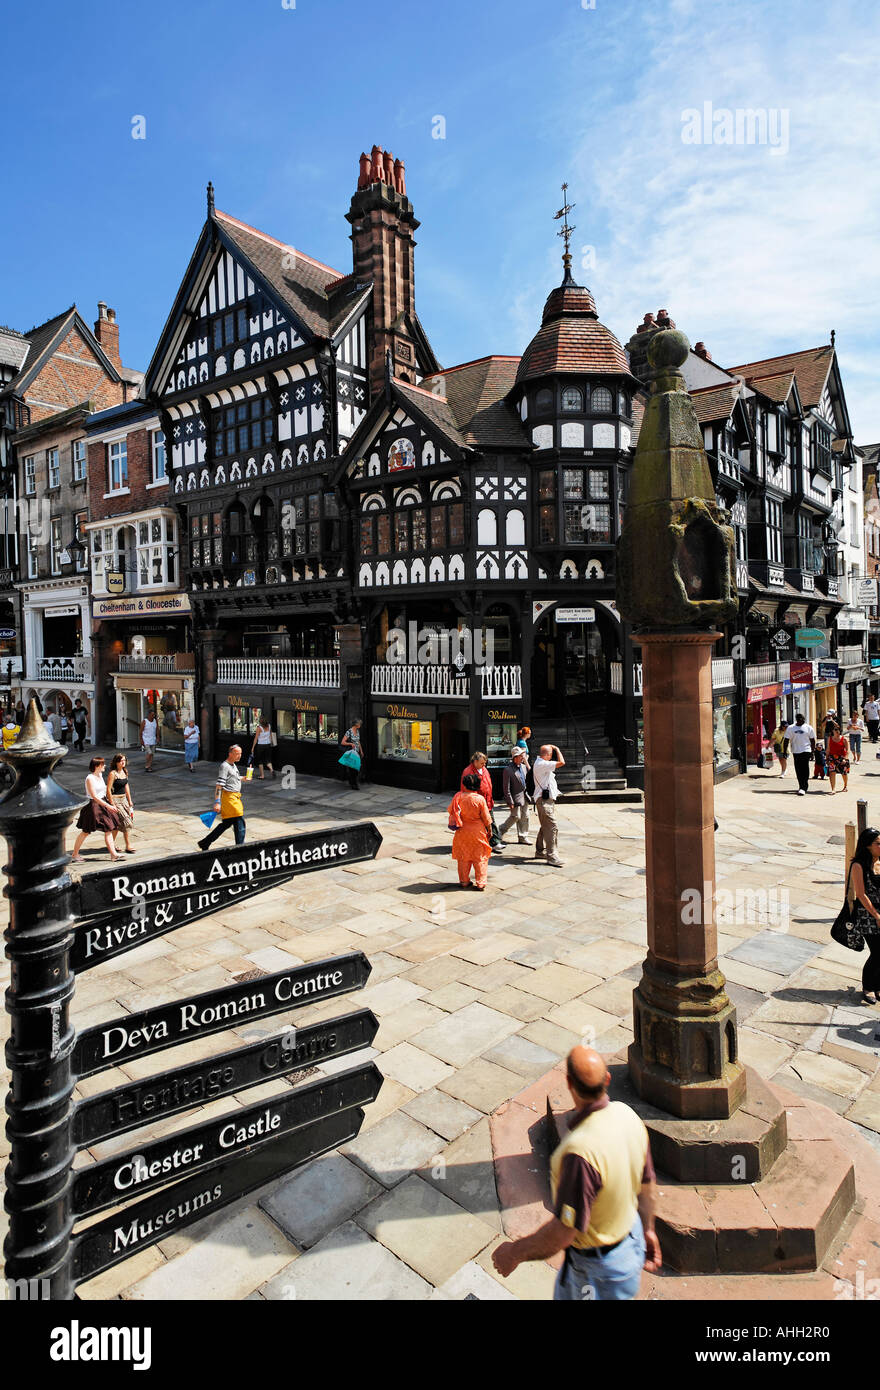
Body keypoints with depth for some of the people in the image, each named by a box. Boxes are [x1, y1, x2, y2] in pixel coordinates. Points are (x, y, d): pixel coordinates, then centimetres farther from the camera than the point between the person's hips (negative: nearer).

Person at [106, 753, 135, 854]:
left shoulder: (124, 771, 7)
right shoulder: (112, 773, -15)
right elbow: (108, 790, -16)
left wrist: (129, 800, 15)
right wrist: (112, 804, -17)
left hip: (123, 799, 8)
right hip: (115, 799, -7)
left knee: (118, 823, 14)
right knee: (126, 821, -11)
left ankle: (113, 843, 28)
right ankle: (128, 846, -6)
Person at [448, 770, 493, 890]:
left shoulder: (458, 797, -11)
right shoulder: (480, 799, -15)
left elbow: (450, 810, 2)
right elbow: (486, 817, -9)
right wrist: (489, 830, 5)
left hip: (462, 831, 2)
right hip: (478, 831, -2)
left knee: (463, 858, 15)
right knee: (480, 858, 9)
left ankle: (464, 881, 23)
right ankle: (480, 883, 10)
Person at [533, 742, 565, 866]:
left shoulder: (540, 762, 14)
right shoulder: (541, 764, -18)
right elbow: (561, 762, -23)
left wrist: (553, 749, 16)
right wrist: (556, 749, -9)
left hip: (546, 799, 11)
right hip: (545, 800, -11)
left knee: (545, 827, 18)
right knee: (552, 827, -12)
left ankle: (540, 851, 27)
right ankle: (551, 856, -11)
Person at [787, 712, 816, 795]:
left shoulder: (808, 728, 2)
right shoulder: (791, 728, 7)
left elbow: (812, 740, 6)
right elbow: (787, 740, 7)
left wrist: (813, 751, 1)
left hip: (806, 751, -3)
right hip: (795, 751, 3)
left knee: (805, 769, -9)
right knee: (798, 770, 8)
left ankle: (803, 788, -10)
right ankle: (802, 786, 22)